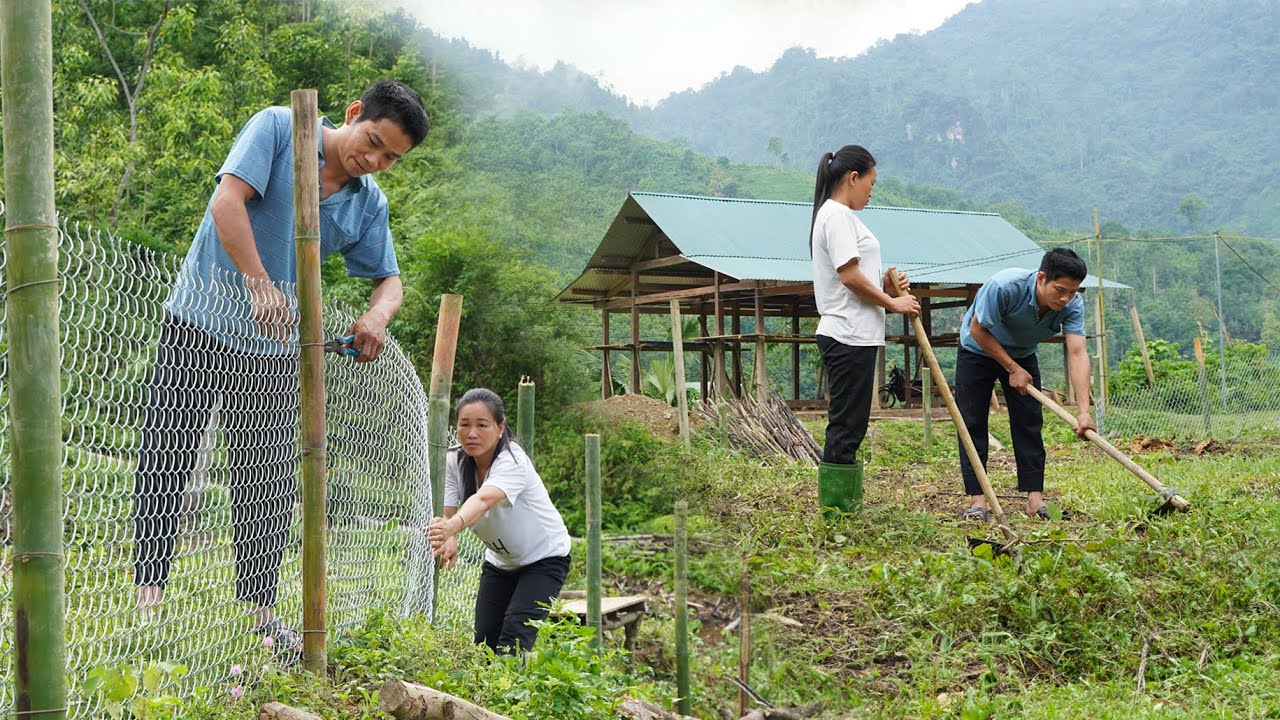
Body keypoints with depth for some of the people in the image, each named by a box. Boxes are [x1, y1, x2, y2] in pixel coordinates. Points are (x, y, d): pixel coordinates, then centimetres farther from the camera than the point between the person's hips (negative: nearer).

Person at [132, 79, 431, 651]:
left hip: (274, 349, 4)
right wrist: (261, 285, -25)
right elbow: (227, 201, -17)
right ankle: (148, 593, 6)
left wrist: (377, 315, -11)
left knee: (268, 484, 4)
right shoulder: (277, 128, -7)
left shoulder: (369, 203, 7)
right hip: (199, 325, -4)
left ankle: (260, 610, 12)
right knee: (165, 464, -2)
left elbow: (388, 277, 13)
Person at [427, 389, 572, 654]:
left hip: (545, 558, -6)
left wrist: (454, 526, -69)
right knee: (484, 639, -1)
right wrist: (448, 540, -44)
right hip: (499, 561, 6)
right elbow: (448, 513, -20)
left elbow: (484, 499, -50)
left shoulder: (512, 461, -31)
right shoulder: (454, 461, -12)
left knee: (513, 637, -21)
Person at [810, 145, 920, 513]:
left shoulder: (840, 215, 21)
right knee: (847, 424, -8)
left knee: (848, 423, 11)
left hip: (852, 336, 11)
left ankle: (842, 504, 15)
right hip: (849, 336, -11)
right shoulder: (837, 215, -11)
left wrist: (886, 284, 6)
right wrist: (892, 303, -9)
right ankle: (836, 507, -4)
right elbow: (849, 276, -19)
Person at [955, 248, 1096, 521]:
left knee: (1029, 423, -5)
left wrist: (1084, 411, -42)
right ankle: (977, 499, -3)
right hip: (977, 351, -3)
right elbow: (978, 330, -25)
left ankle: (1035, 498, -2)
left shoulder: (1072, 304, -26)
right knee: (972, 425, -7)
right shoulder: (1004, 286, -38)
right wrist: (1012, 369, -21)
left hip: (1022, 355, 3)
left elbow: (1077, 354, -33)